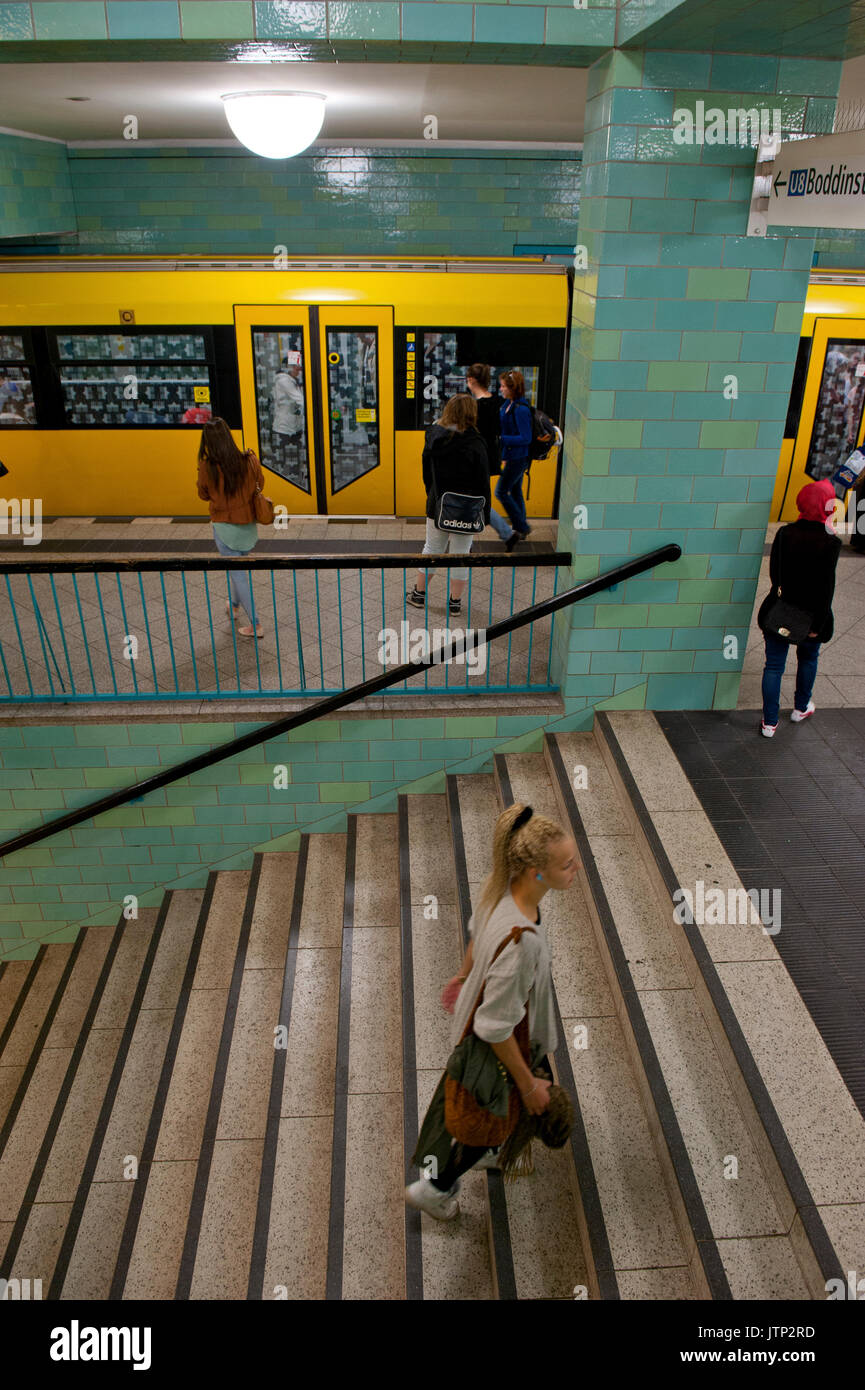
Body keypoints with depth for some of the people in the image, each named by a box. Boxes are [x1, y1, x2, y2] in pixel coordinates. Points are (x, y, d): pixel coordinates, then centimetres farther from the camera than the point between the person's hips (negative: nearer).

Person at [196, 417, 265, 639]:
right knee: (239, 567, 26)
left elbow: (204, 495, -2)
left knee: (237, 573, 6)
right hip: (248, 525, 3)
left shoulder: (207, 468, -19)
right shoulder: (249, 461, -14)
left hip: (225, 527, -3)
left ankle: (255, 624, 7)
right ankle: (234, 604, 49)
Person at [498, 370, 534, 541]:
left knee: (501, 491, -3)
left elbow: (526, 438, -24)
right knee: (515, 492, 17)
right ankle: (521, 528, 30)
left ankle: (521, 527, 8)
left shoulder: (521, 409, -23)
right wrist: (505, 457, 16)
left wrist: (501, 439, -25)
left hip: (518, 458, -10)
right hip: (512, 456, 10)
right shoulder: (508, 404, 6)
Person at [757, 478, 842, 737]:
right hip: (810, 615, -1)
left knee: (774, 665, 9)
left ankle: (770, 723, 14)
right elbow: (826, 586, -16)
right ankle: (801, 708, 42)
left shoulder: (784, 533, -9)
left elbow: (774, 572, -3)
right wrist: (818, 623, -11)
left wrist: (785, 596, 9)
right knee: (808, 658, 25)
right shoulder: (830, 542, -18)